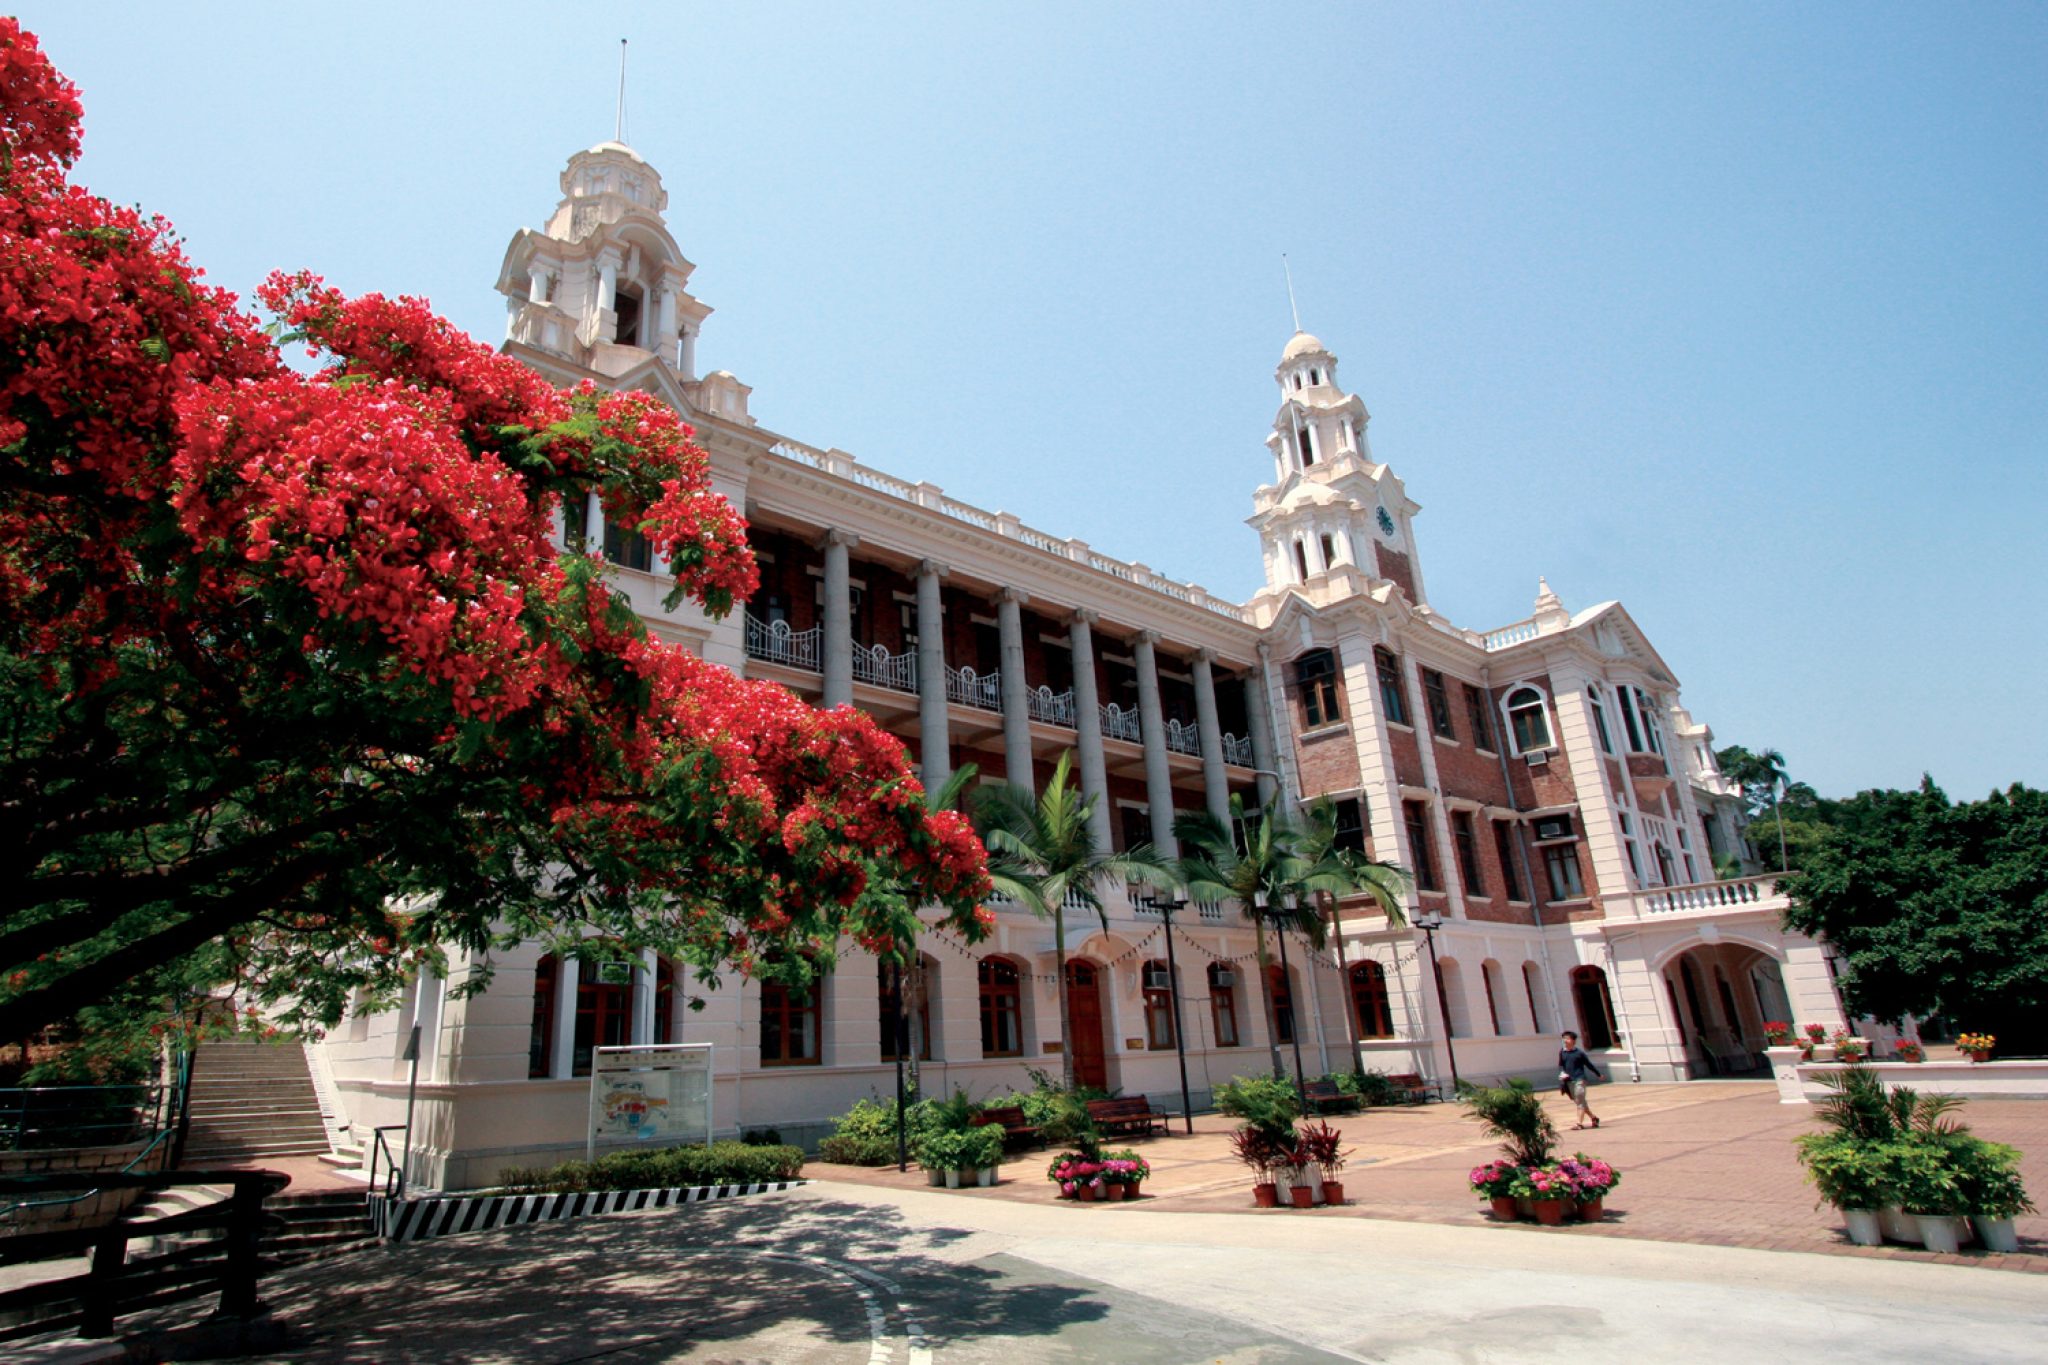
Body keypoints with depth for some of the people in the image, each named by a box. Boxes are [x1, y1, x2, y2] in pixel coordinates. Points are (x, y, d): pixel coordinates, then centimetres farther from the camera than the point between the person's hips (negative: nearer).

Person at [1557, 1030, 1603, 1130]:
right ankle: (1593, 1117, 30)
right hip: (1569, 1081, 5)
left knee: (1580, 1101, -8)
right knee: (1578, 1102, 12)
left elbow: (1589, 1064, 6)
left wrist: (1599, 1074, 16)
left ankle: (1579, 1123, -7)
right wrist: (1562, 1073, -10)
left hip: (1579, 1079, -5)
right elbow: (1560, 1065, 10)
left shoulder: (1579, 1052, -5)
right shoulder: (1562, 1052, 4)